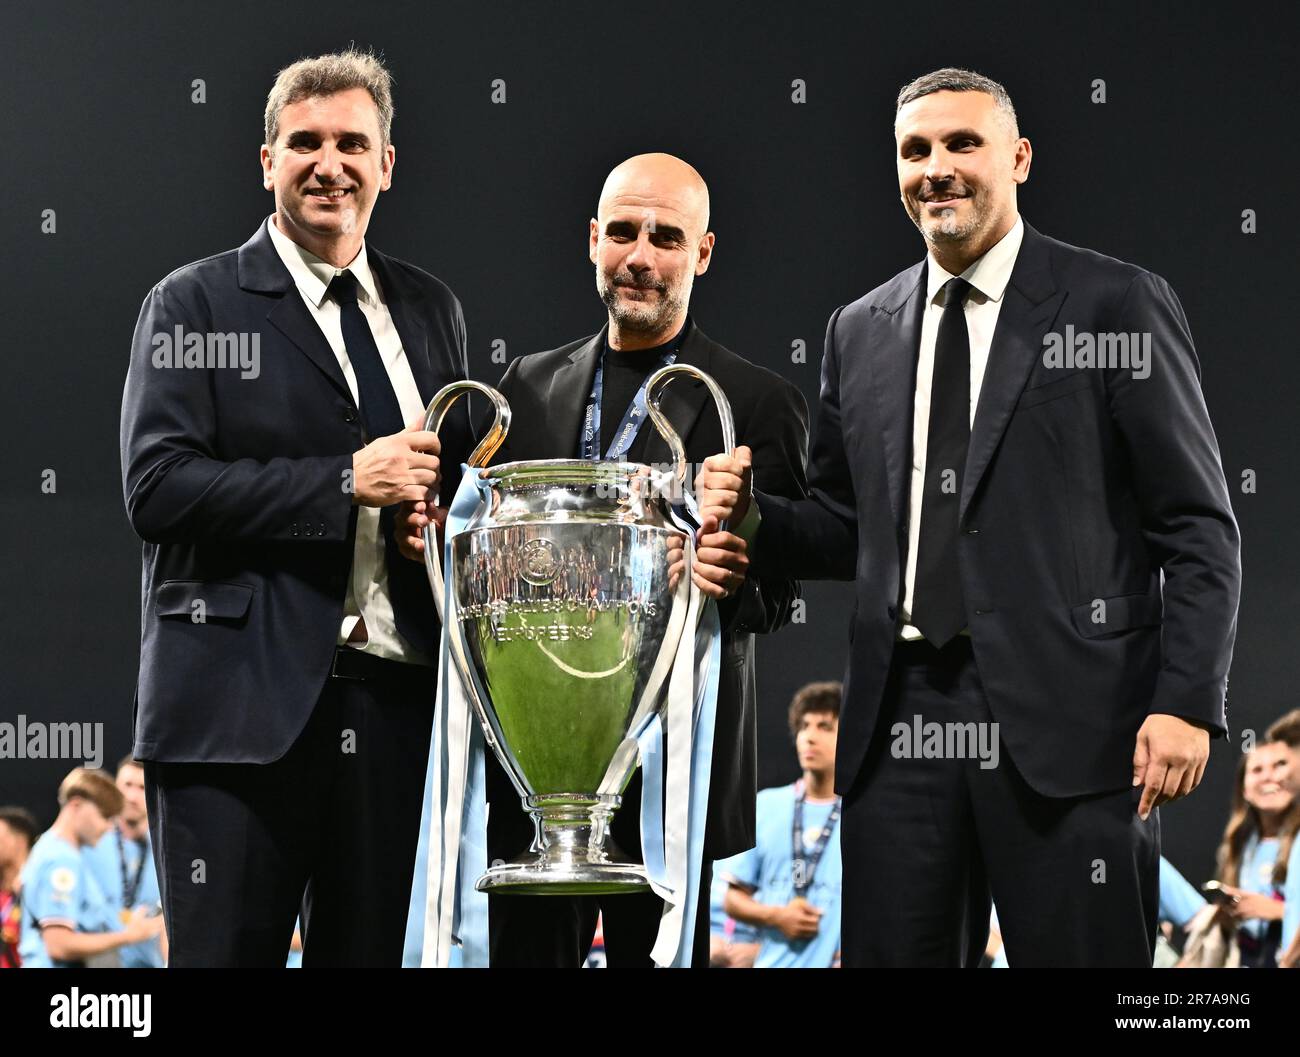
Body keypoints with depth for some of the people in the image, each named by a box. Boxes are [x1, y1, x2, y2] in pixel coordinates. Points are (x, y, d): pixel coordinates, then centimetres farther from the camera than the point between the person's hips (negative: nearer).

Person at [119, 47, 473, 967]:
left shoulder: (431, 310, 18)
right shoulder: (195, 305, 3)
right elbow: (157, 486, -9)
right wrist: (347, 482, -14)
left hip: (397, 700, 5)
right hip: (242, 704, -4)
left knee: (377, 951, 6)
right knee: (223, 954, -5)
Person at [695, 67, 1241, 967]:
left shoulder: (1120, 306, 1)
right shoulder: (861, 331, 15)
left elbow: (1198, 530, -2)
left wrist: (1187, 702, -11)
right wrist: (755, 518, 0)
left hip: (1063, 720, -4)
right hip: (903, 716, 4)